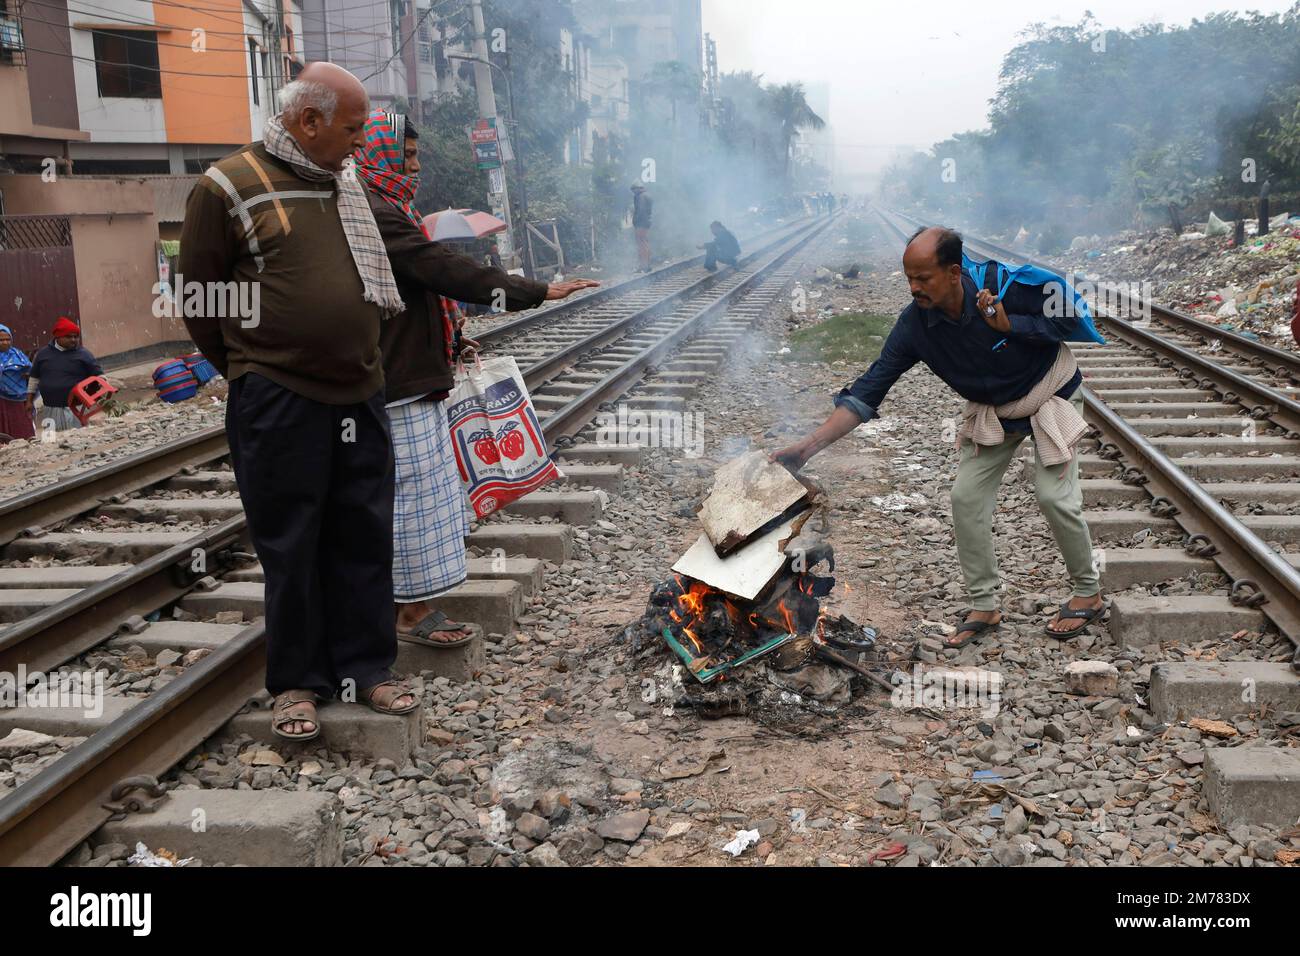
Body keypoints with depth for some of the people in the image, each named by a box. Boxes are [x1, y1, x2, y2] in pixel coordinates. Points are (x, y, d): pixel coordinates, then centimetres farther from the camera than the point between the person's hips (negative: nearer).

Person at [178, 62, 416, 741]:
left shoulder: (349, 184, 13)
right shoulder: (228, 188, -6)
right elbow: (200, 298, -1)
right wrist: (253, 373, 4)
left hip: (362, 395, 6)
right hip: (278, 404, -5)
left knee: (364, 538, 10)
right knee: (290, 546, 4)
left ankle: (366, 669, 23)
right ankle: (296, 682, 18)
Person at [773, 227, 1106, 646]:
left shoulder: (1005, 285, -32)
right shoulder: (914, 324, -23)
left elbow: (1068, 319, -18)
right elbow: (868, 390, -24)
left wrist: (1008, 324, -34)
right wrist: (811, 444, -33)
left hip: (1051, 395, -4)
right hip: (992, 411, 4)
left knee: (1055, 496, -11)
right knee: (966, 497, -3)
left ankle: (1089, 594, 12)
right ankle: (984, 607, 10)